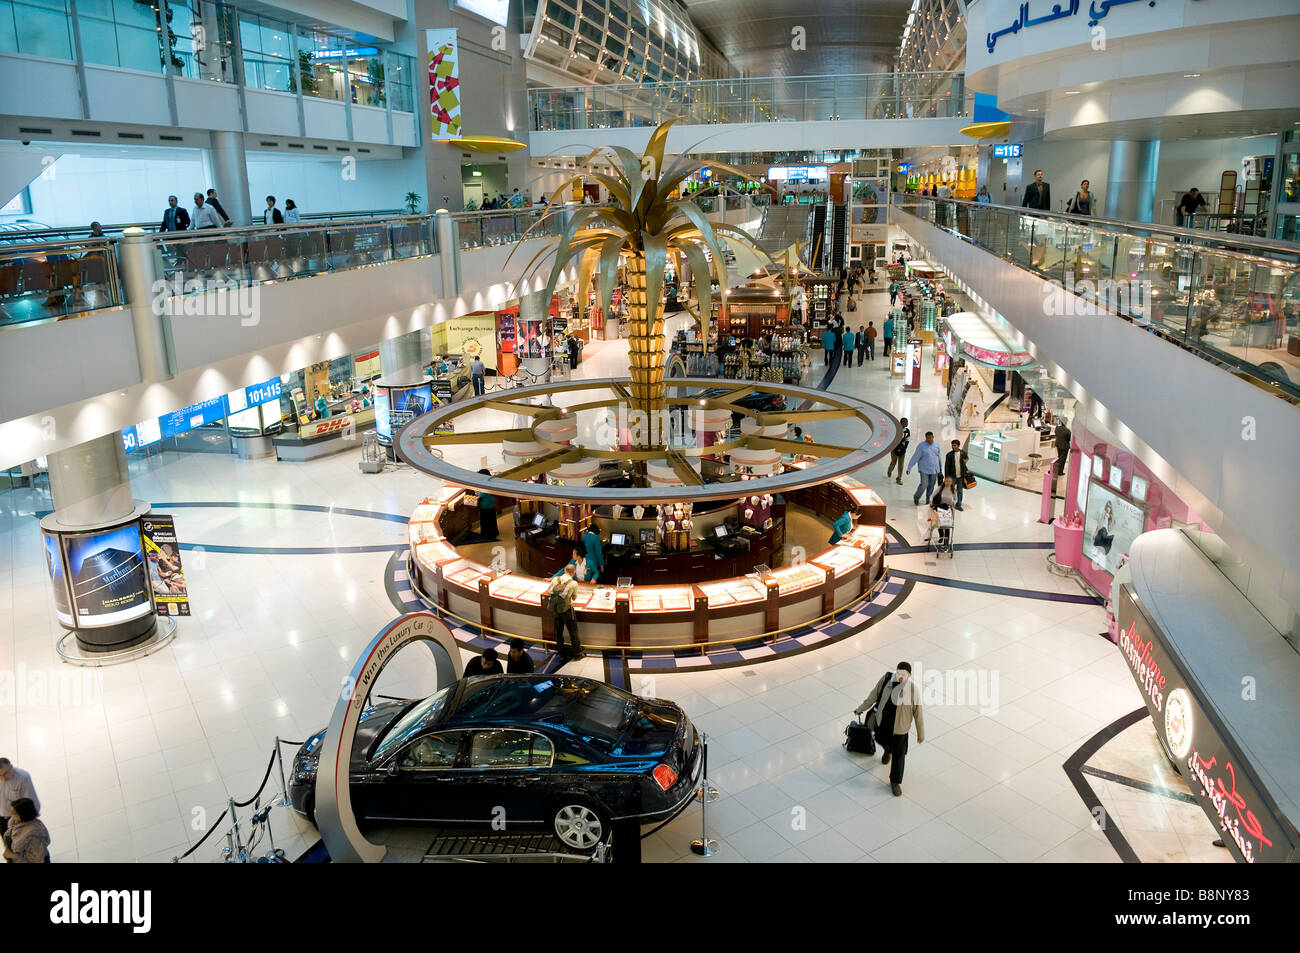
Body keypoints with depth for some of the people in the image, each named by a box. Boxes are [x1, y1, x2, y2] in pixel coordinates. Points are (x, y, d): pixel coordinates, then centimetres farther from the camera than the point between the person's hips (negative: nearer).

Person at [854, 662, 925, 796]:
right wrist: (861, 708, 9)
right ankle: (888, 751, 65)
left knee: (899, 753, 5)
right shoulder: (886, 678, -16)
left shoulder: (913, 689, -22)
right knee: (881, 740, 27)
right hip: (882, 721, 3)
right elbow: (874, 695, 0)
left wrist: (921, 733, -2)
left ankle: (896, 781, 27)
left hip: (899, 725, -3)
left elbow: (918, 712, -11)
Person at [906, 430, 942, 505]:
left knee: (931, 486, 6)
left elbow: (938, 457, 19)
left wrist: (940, 467, 27)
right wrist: (909, 468, -15)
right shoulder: (921, 446, -11)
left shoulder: (936, 445, 5)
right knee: (924, 484, -10)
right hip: (924, 470, -5)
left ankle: (928, 499, 23)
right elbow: (915, 457, -11)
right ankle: (916, 497, 14)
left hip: (934, 470, 5)